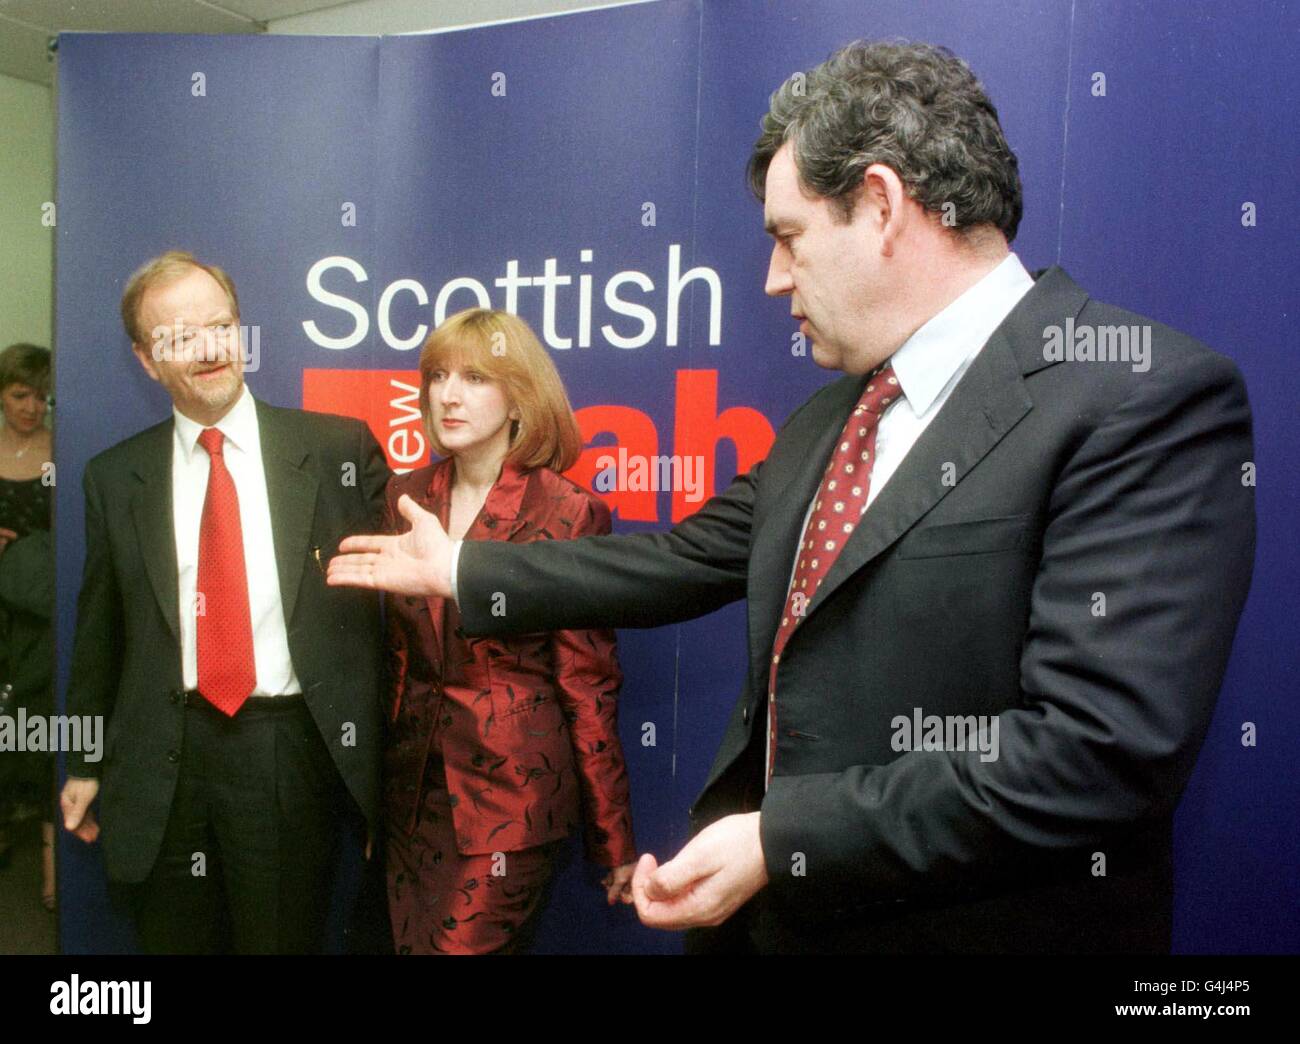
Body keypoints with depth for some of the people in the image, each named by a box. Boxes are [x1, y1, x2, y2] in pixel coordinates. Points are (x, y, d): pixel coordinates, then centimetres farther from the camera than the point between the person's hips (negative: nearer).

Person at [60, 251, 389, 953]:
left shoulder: (340, 448, -4)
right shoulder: (115, 477, 4)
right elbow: (98, 630, 11)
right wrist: (85, 763, 14)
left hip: (294, 752, -2)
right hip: (163, 762, 3)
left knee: (283, 941, 14)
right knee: (174, 940, 20)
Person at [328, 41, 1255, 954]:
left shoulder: (1149, 398, -18)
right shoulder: (826, 419, 8)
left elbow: (1103, 746, -24)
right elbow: (691, 556, 12)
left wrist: (782, 840, -22)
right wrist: (460, 570, 16)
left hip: (957, 924, -6)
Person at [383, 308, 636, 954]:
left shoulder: (569, 514, -11)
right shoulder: (405, 498, 3)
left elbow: (587, 684, -9)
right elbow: (393, 649, 11)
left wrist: (614, 843, -5)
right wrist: (377, 783, 12)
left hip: (512, 793, -5)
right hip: (415, 790, 5)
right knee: (410, 941, 16)